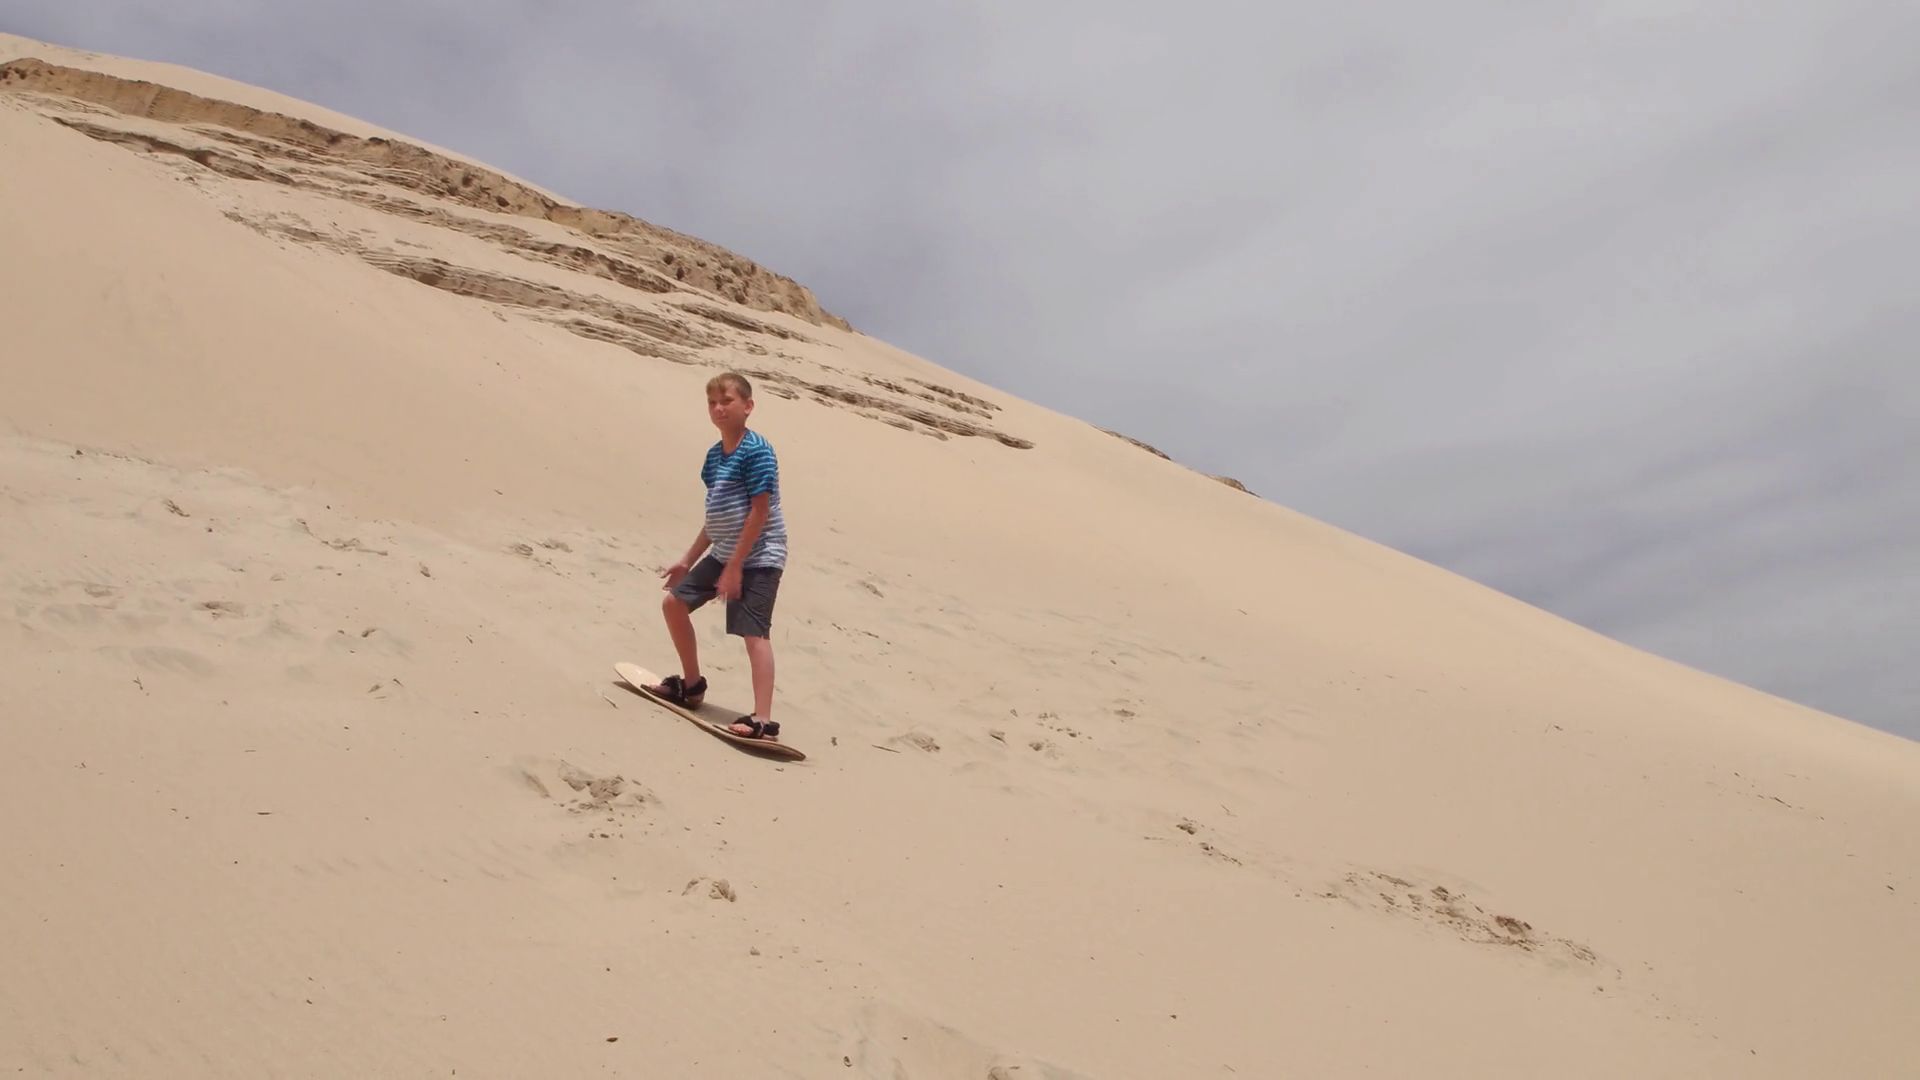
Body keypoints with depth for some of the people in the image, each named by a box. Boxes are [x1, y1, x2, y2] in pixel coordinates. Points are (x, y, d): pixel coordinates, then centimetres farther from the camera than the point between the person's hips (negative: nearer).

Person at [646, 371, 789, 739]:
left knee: (754, 633, -16)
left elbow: (760, 511, -20)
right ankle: (692, 684, 29)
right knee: (674, 603, 15)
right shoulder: (715, 454, 11)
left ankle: (763, 719, -17)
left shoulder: (757, 450, -16)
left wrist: (735, 566, -21)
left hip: (757, 557, -10)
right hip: (724, 554, 10)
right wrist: (688, 560, 20)